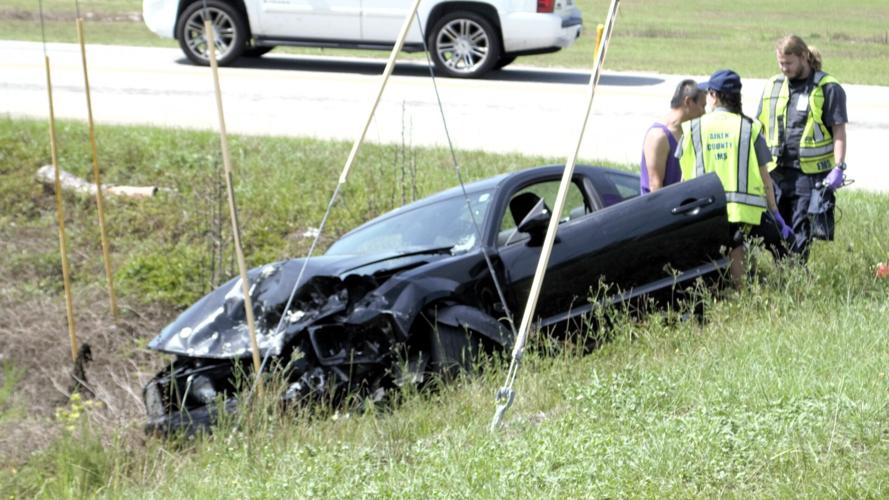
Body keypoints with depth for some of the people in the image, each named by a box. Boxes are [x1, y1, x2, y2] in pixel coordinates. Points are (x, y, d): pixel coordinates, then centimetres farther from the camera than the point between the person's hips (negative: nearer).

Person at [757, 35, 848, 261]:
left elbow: (839, 132, -4)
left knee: (801, 234, -6)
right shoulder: (773, 85, 13)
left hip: (810, 173, -5)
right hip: (775, 171, 5)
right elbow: (761, 128, 20)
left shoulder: (828, 88, -2)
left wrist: (839, 167, -13)